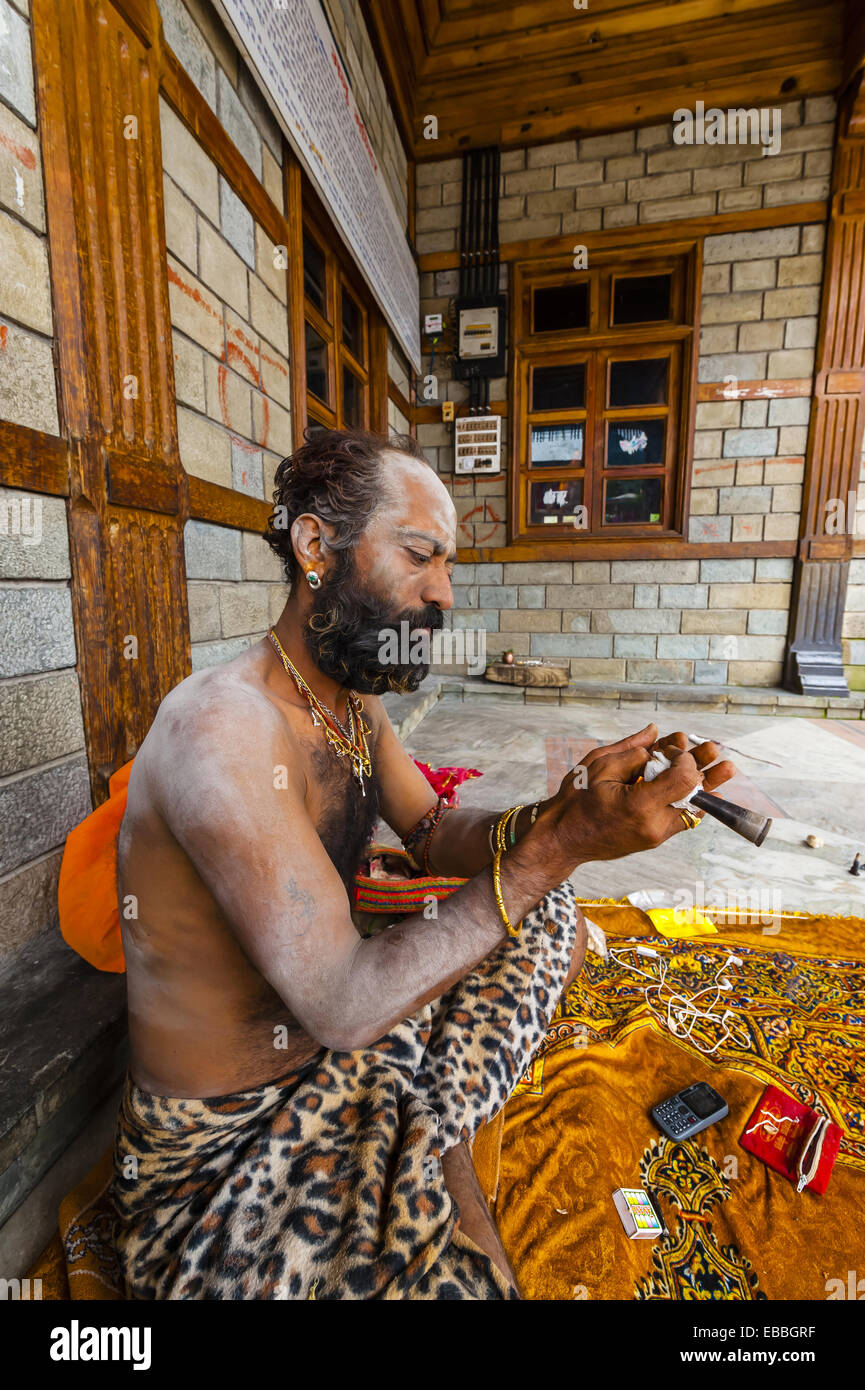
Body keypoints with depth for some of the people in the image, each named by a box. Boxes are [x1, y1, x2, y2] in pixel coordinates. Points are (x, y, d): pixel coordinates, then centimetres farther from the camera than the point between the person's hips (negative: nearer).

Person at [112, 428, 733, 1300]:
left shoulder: (354, 705, -1)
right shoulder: (222, 728, -29)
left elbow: (434, 837, 2)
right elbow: (340, 1005, -29)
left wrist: (560, 813, -17)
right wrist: (556, 849, -32)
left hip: (332, 1059, 7)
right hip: (220, 1141, -6)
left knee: (551, 919, 6)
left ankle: (435, 1139, 9)